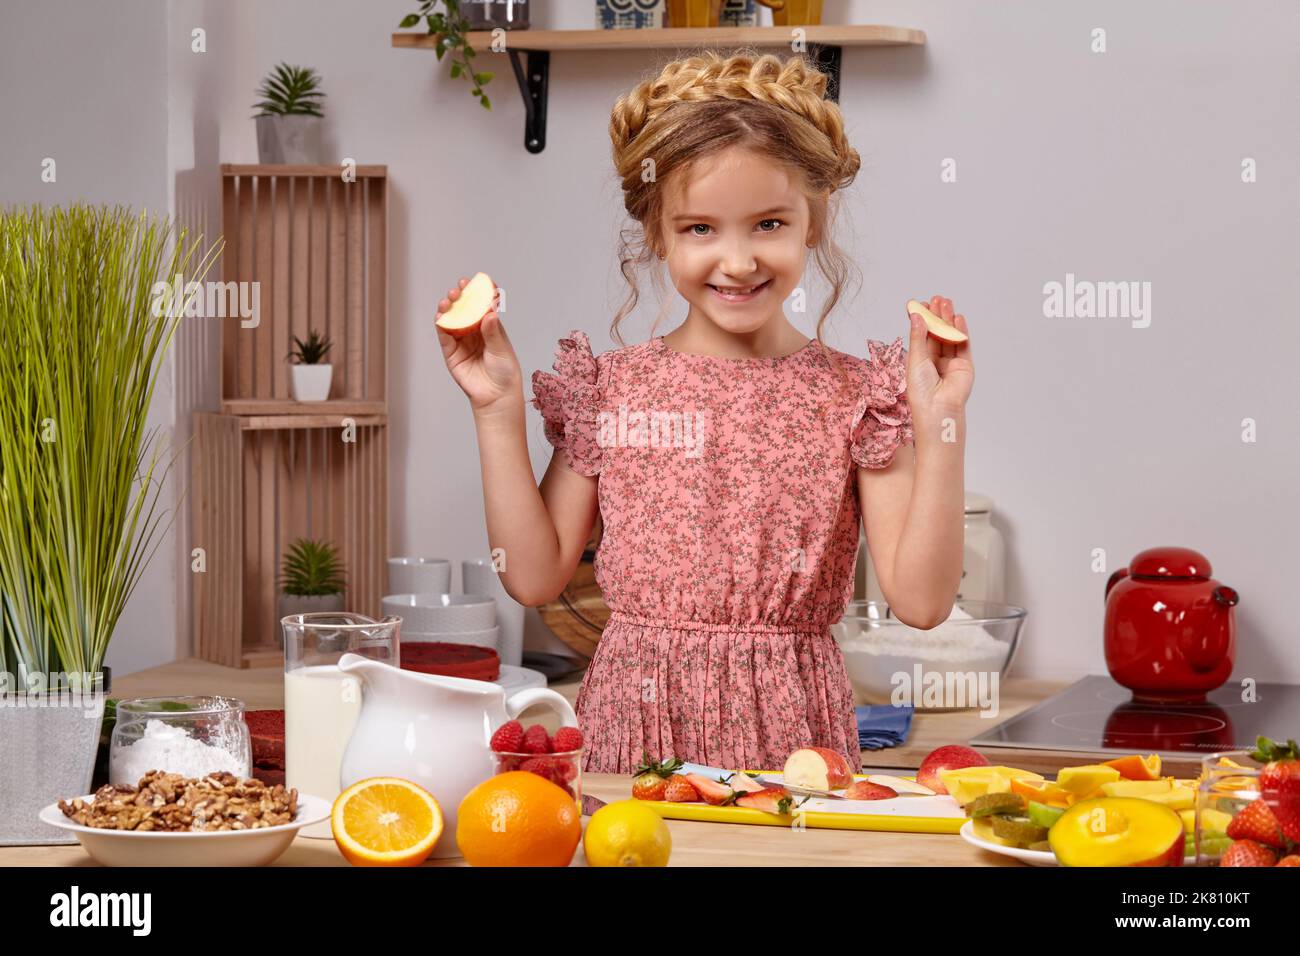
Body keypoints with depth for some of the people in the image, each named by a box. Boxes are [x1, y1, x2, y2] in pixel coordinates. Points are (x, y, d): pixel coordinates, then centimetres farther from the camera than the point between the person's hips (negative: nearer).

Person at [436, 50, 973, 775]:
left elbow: (921, 600, -6)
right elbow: (534, 576, 5)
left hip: (789, 739, -1)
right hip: (634, 727, 1)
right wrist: (499, 411, 1)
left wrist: (939, 422, -12)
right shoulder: (610, 387, 5)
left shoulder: (856, 396, 0)